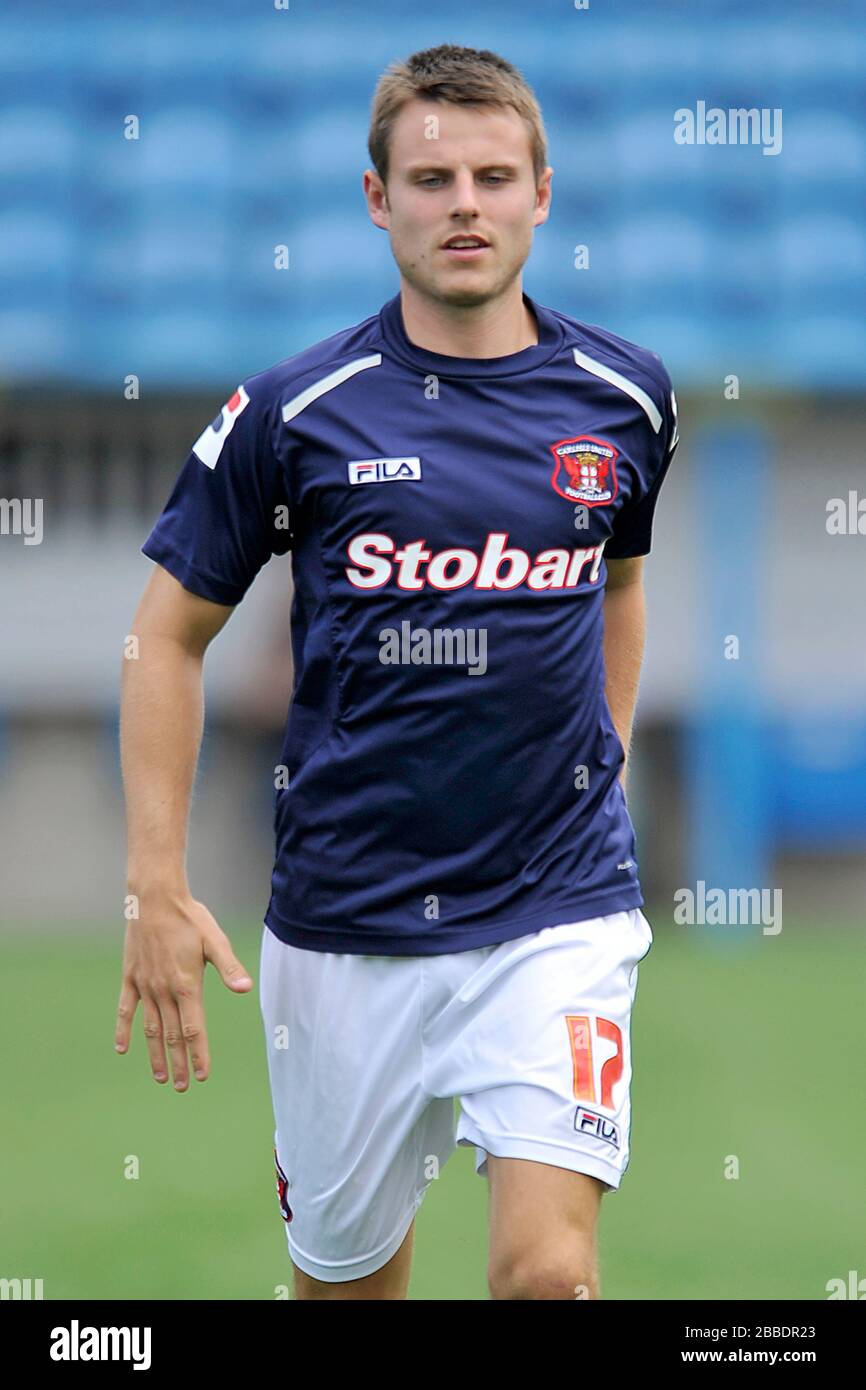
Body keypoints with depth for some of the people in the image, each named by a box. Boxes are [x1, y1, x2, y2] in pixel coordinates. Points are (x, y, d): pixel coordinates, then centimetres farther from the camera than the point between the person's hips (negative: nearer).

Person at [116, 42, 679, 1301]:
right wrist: (159, 890, -4)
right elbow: (170, 635, 2)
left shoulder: (625, 397, 1)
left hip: (555, 913, 0)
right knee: (345, 1269, 13)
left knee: (547, 1269, -16)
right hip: (345, 926, 0)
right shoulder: (292, 416, -6)